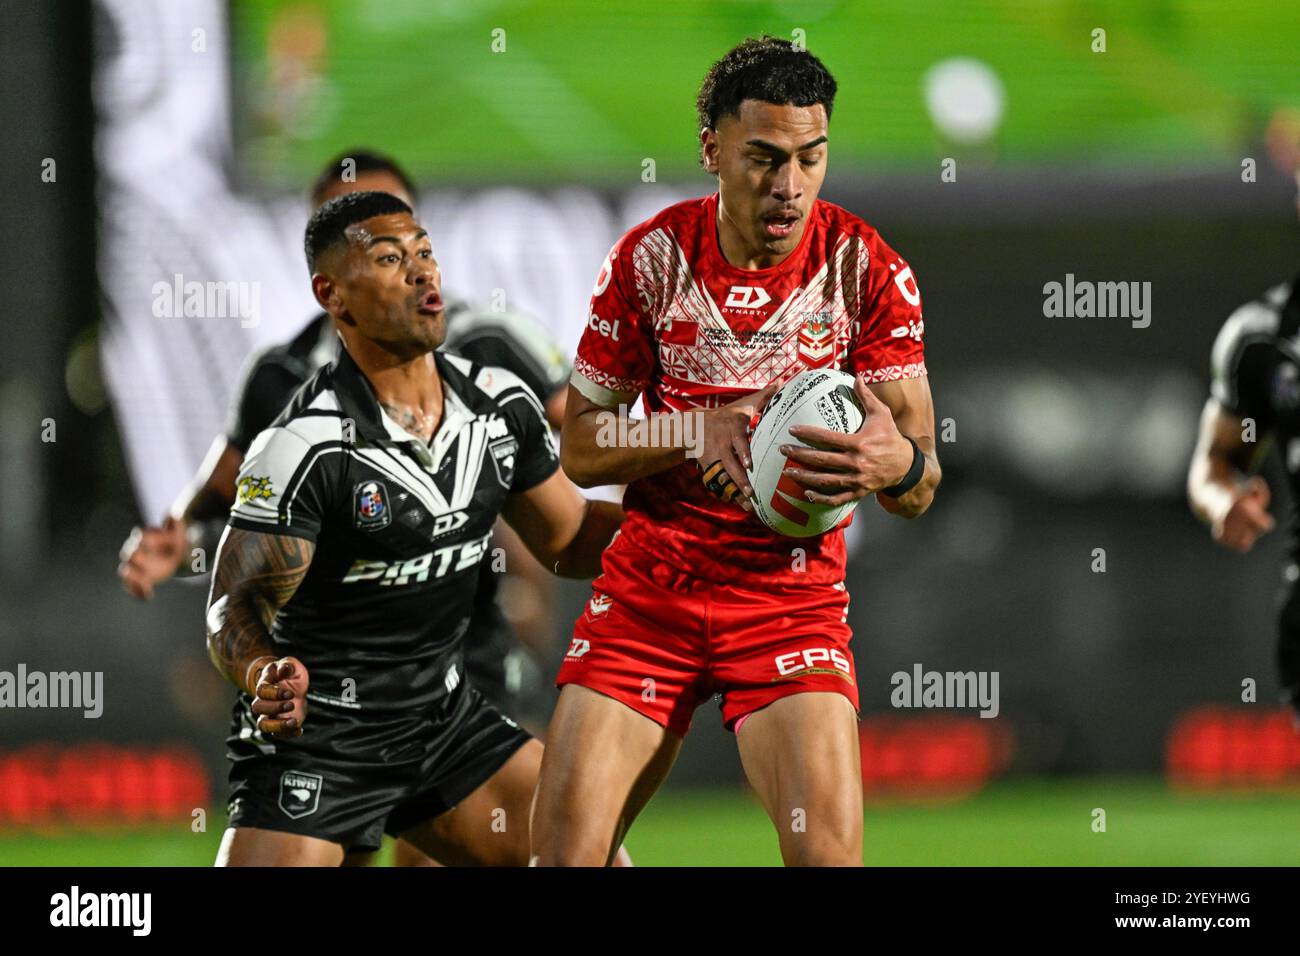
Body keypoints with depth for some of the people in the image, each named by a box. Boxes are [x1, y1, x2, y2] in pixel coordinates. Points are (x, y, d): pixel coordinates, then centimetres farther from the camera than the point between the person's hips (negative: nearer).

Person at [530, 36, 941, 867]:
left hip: (793, 593, -1)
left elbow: (922, 487, -9)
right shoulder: (652, 258, -4)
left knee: (828, 849, -21)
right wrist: (703, 429, -18)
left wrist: (895, 464, -35)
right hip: (649, 587, 1)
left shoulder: (864, 267, -7)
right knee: (566, 847, -8)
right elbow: (581, 449, 1)